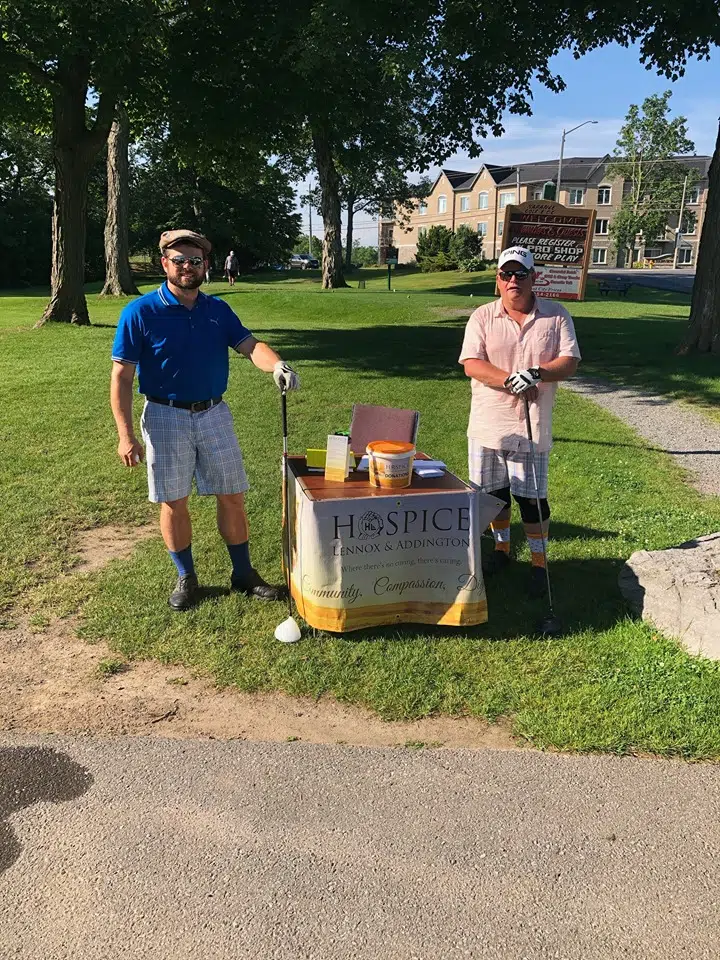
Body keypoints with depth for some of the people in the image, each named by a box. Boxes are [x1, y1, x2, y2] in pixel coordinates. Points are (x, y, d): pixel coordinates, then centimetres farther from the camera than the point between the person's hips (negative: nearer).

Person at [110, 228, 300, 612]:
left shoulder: (218, 310, 4)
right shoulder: (139, 312, -8)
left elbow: (249, 344, -10)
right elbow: (122, 377, -9)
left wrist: (276, 365, -34)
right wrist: (126, 435, -15)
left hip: (214, 414, 3)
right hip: (166, 418, -3)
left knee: (232, 495, 7)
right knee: (174, 502, 6)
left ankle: (243, 574, 23)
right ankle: (185, 577, 25)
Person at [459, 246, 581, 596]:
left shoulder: (556, 316, 0)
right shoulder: (483, 317, 0)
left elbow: (570, 362, -5)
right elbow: (471, 364, -10)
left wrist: (536, 373, -24)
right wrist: (512, 381, -22)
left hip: (531, 425, -1)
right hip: (487, 424, 2)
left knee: (531, 497, 2)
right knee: (494, 492, 14)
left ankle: (539, 563, 18)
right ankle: (501, 548, 35)